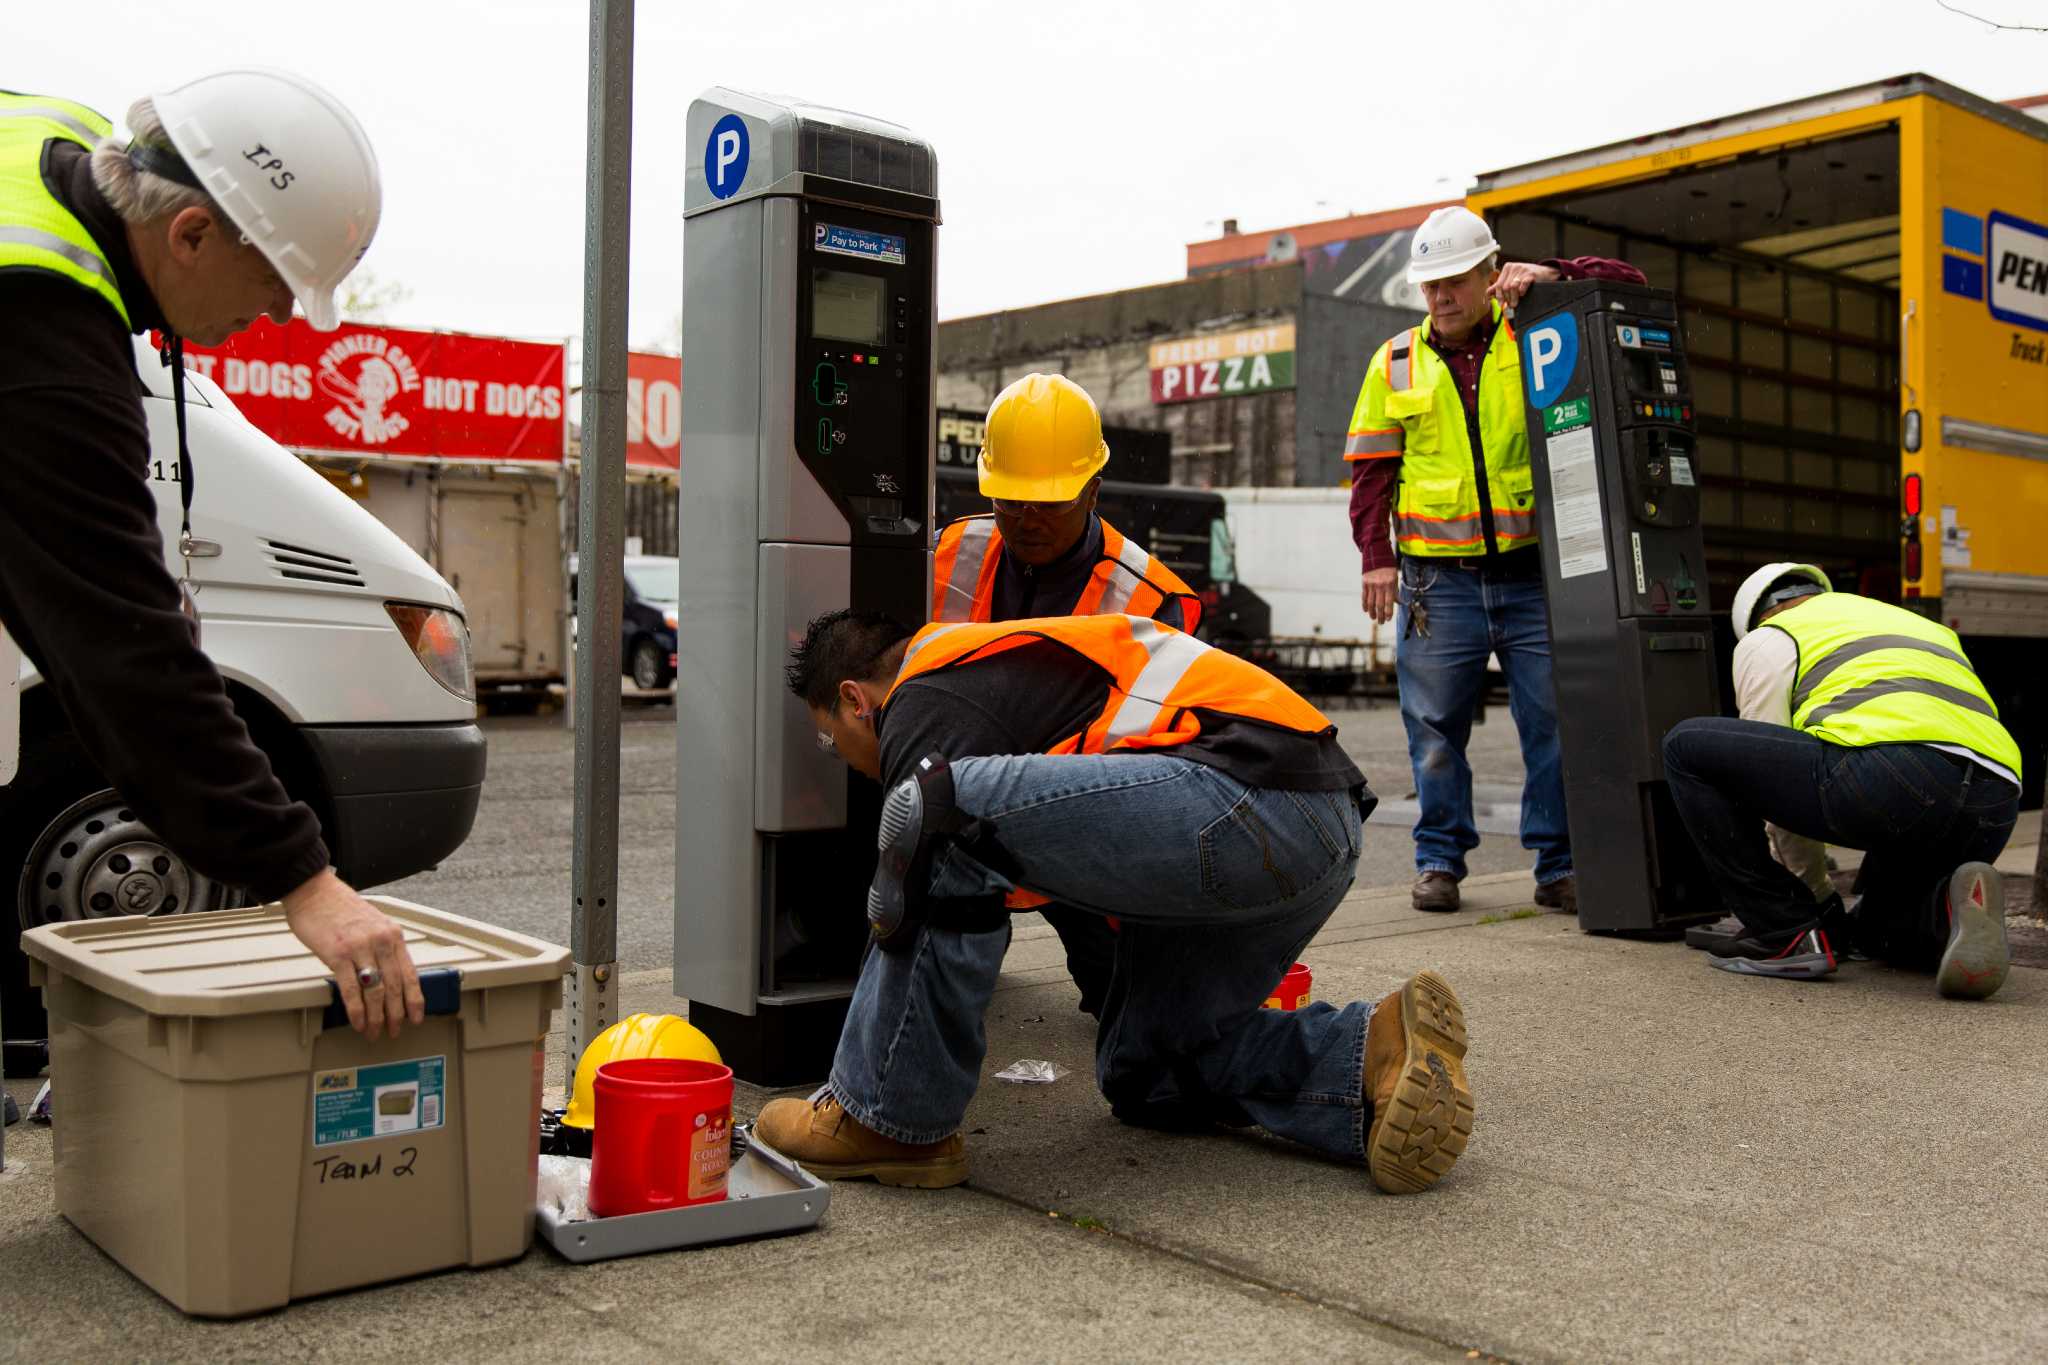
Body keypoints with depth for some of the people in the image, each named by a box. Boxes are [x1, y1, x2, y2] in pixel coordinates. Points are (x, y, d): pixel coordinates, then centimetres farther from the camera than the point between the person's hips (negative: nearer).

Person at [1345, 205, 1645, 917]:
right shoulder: (1397, 362, 11)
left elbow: (1627, 285, 6)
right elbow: (1371, 466, 9)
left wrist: (1553, 275, -10)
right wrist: (1376, 556, -1)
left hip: (1533, 571, 0)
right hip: (1439, 579, 1)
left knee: (1556, 721, 1)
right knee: (1436, 726, 4)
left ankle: (1558, 865, 11)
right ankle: (1439, 859, 16)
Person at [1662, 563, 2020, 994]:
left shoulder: (1766, 640, 20)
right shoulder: (1928, 627, 40)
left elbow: (1774, 770, 18)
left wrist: (1818, 893, 29)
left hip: (1888, 772, -7)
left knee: (1687, 747, 7)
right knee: (1878, 927, 34)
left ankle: (1787, 935, 6)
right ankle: (1949, 911, -4)